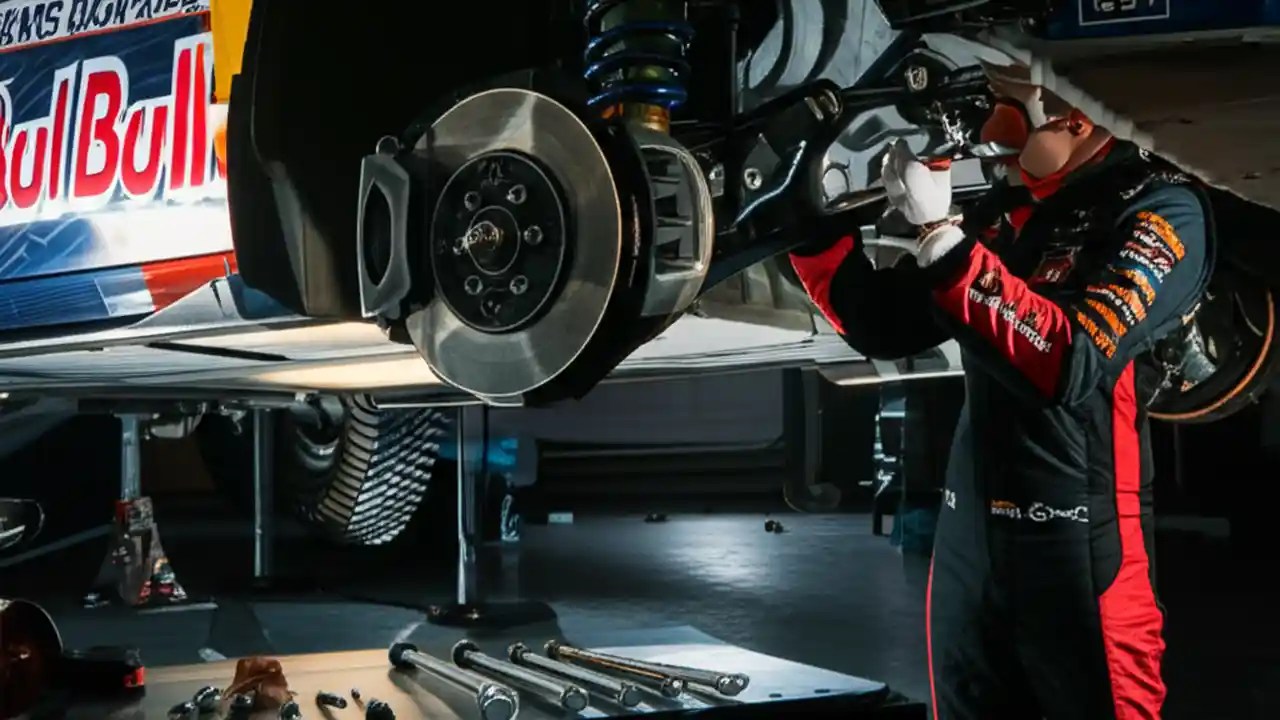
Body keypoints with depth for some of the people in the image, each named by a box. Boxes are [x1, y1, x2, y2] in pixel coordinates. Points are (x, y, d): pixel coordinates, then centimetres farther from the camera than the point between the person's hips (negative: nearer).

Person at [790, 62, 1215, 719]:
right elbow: (885, 327, 13)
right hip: (967, 538, 6)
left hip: (1080, 549, -6)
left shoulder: (1159, 208, -10)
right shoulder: (1004, 207, 9)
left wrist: (941, 234, -22)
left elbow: (1073, 364, -23)